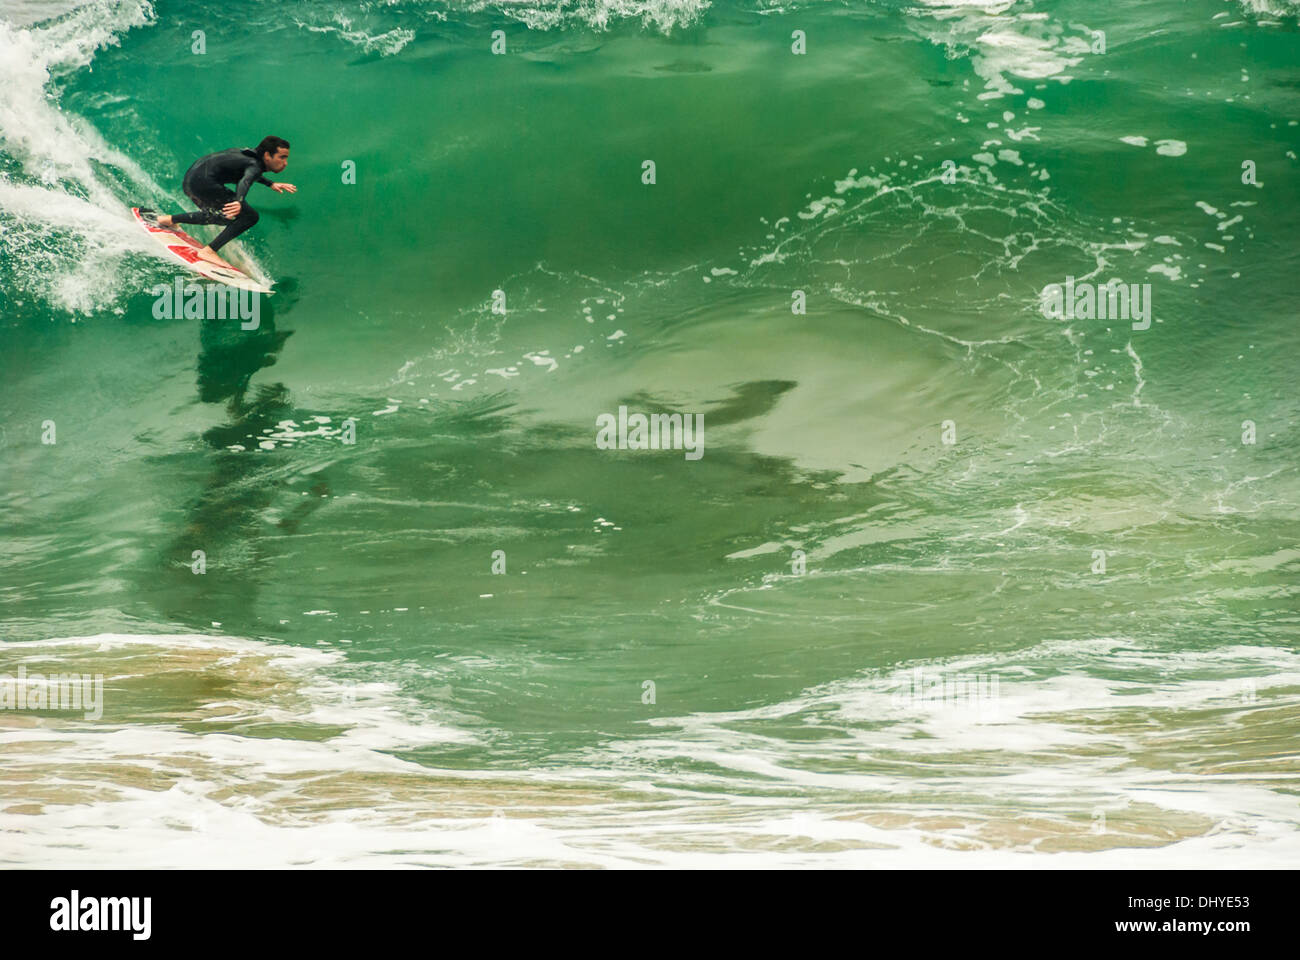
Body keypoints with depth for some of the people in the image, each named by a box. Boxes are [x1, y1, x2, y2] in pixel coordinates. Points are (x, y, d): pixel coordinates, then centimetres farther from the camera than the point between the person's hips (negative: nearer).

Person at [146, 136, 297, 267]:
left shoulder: (250, 154, 16)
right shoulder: (255, 166, -12)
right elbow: (245, 181, -34)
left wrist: (271, 184, 45)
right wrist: (239, 201, -53)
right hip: (203, 181, -10)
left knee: (223, 217, 33)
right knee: (249, 216, -13)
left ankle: (167, 220, 36)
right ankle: (209, 251, -17)